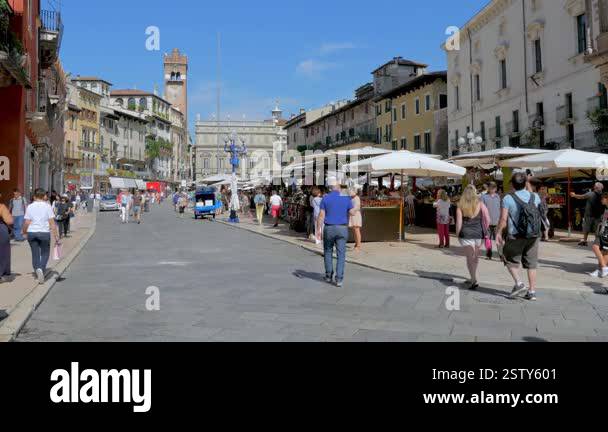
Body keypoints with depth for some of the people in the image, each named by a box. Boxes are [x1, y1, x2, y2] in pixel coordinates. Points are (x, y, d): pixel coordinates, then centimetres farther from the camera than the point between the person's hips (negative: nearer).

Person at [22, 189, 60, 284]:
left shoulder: (30, 207, 2)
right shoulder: (47, 206, -3)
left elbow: (26, 223, 0)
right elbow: (52, 223, -6)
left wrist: (24, 232, 19)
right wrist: (56, 237, -3)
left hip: (31, 233, 2)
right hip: (44, 233, -2)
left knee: (35, 253, 14)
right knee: (45, 253, 12)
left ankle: (37, 270, -1)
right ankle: (42, 269, -8)